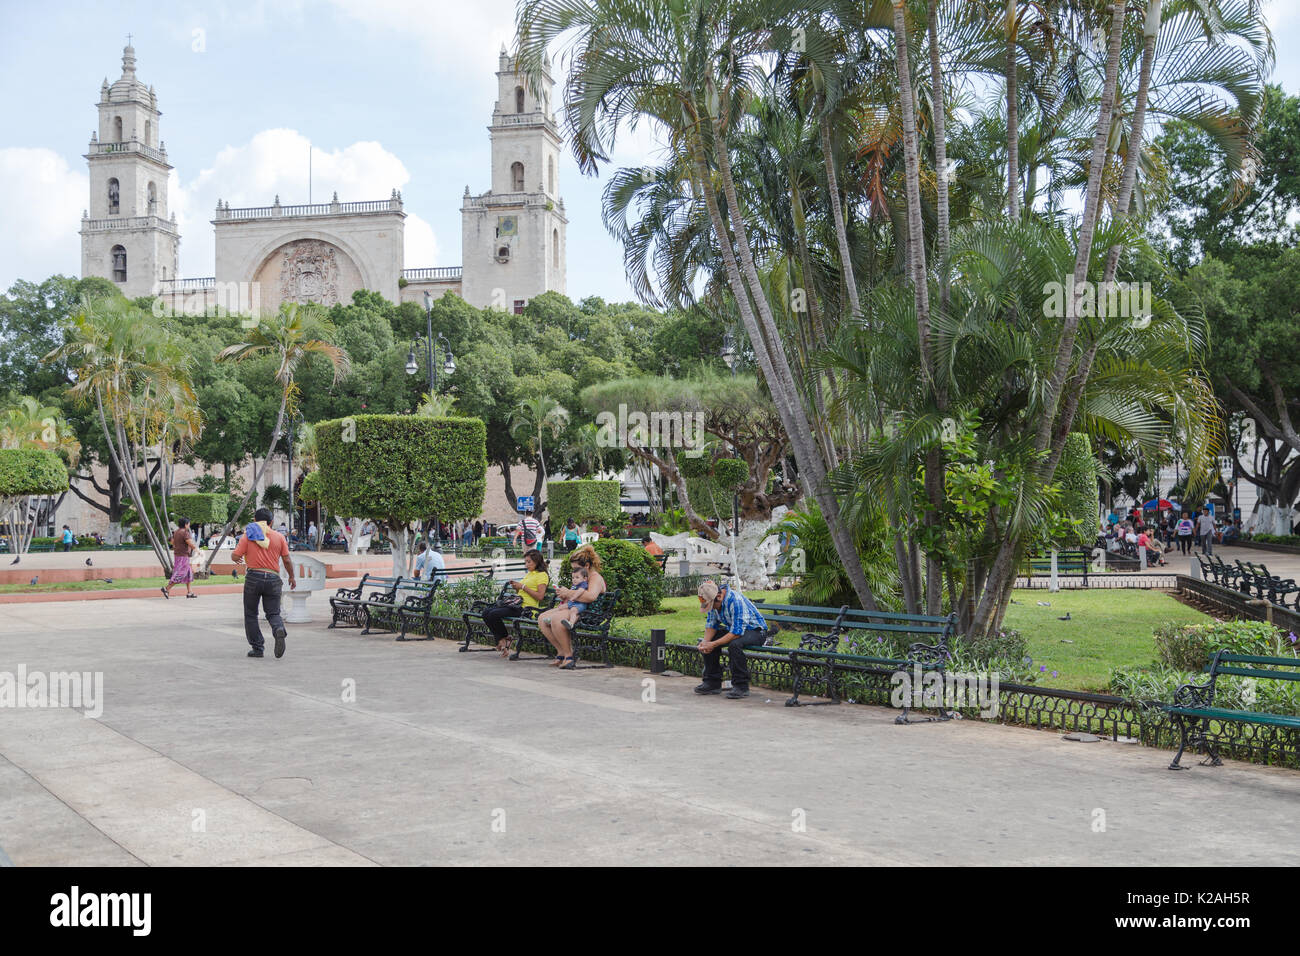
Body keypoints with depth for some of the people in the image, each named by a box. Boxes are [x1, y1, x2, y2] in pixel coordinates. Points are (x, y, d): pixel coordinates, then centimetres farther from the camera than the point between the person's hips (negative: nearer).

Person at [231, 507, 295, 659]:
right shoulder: (279, 537, 7)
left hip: (253, 577, -2)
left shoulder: (248, 535, 2)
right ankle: (279, 629, -24)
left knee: (251, 614, 11)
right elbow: (287, 560, 7)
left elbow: (235, 556, -2)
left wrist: (239, 560, 21)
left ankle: (257, 648, 9)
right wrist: (292, 577, 20)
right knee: (273, 613, 8)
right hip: (273, 579, 2)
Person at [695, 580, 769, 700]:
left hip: (755, 630, -8)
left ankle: (741, 686, -23)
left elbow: (737, 632, -33)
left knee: (734, 644, -36)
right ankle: (713, 682, 1)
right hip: (734, 628, 8)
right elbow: (711, 624, 3)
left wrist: (714, 644, -33)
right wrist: (705, 641, -17)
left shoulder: (735, 600, -31)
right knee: (707, 642, -9)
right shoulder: (713, 601, -6)